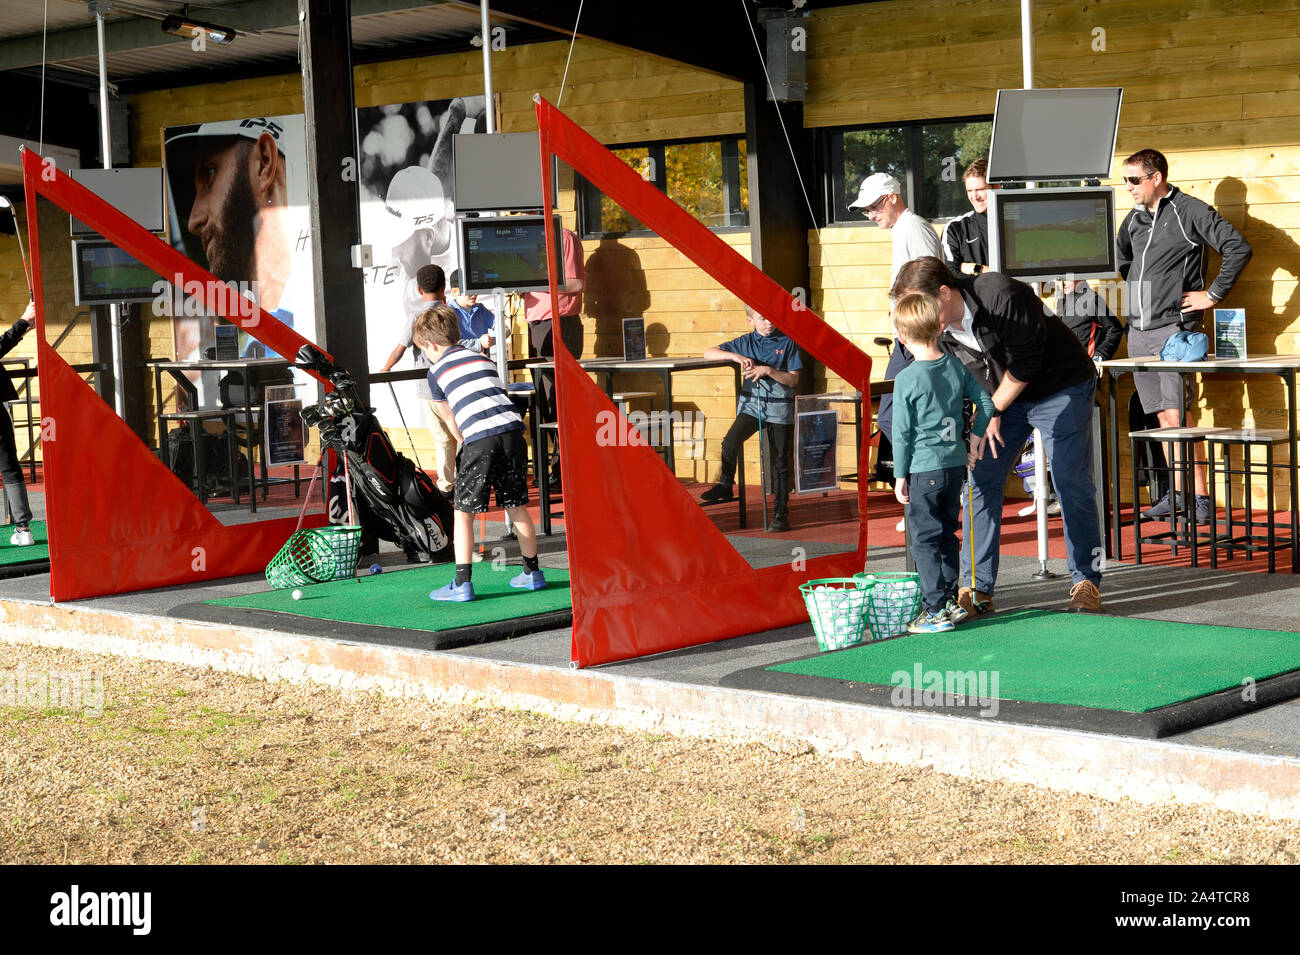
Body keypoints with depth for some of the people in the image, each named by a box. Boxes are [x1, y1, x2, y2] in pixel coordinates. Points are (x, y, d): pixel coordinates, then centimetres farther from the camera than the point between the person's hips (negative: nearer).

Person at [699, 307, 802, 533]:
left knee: (779, 462, 0)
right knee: (730, 442, -22)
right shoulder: (745, 343, 6)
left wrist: (768, 371, -19)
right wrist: (737, 357, -12)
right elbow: (709, 353, 4)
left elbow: (793, 379, -4)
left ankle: (781, 513, 7)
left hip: (779, 409, -2)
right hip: (751, 406, 2)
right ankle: (725, 485, -1)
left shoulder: (787, 343, -1)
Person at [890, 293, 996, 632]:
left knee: (925, 540, 0)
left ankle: (937, 610, -2)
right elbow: (986, 403, 8)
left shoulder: (907, 380, -13)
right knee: (948, 535, 17)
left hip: (924, 470, -6)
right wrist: (974, 437, 20)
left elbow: (902, 433, -9)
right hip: (956, 465, 6)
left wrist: (900, 476, -2)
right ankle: (950, 600, 23)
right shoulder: (957, 367, 3)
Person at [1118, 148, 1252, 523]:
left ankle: (1200, 498, -8)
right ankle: (1176, 494, 16)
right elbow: (1122, 257, 34)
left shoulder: (1190, 211, -7)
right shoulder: (1134, 218, 15)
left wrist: (1212, 295, -11)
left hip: (1173, 326, -7)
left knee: (1177, 415, -12)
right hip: (1138, 330, 7)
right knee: (1163, 416, 9)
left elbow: (1238, 248, -12)